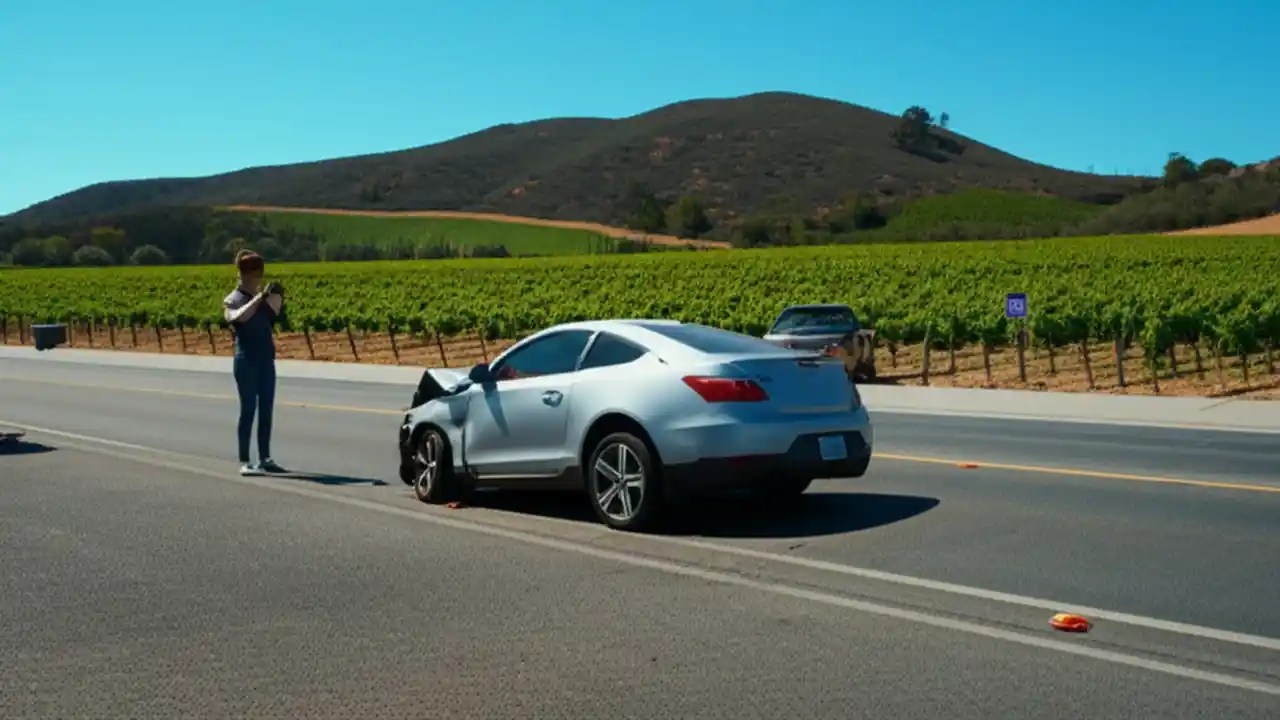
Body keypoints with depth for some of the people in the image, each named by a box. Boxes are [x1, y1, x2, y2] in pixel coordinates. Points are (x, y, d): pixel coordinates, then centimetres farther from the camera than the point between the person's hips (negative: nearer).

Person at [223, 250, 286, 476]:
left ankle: (265, 458, 16)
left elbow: (274, 316, -5)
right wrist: (259, 298, -31)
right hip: (246, 360, -5)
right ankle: (244, 461, -1)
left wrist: (277, 298, -19)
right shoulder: (232, 300, -2)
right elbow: (238, 316, -25)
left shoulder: (262, 297, 11)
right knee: (248, 409, -5)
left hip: (266, 359, 5)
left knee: (266, 409, 7)